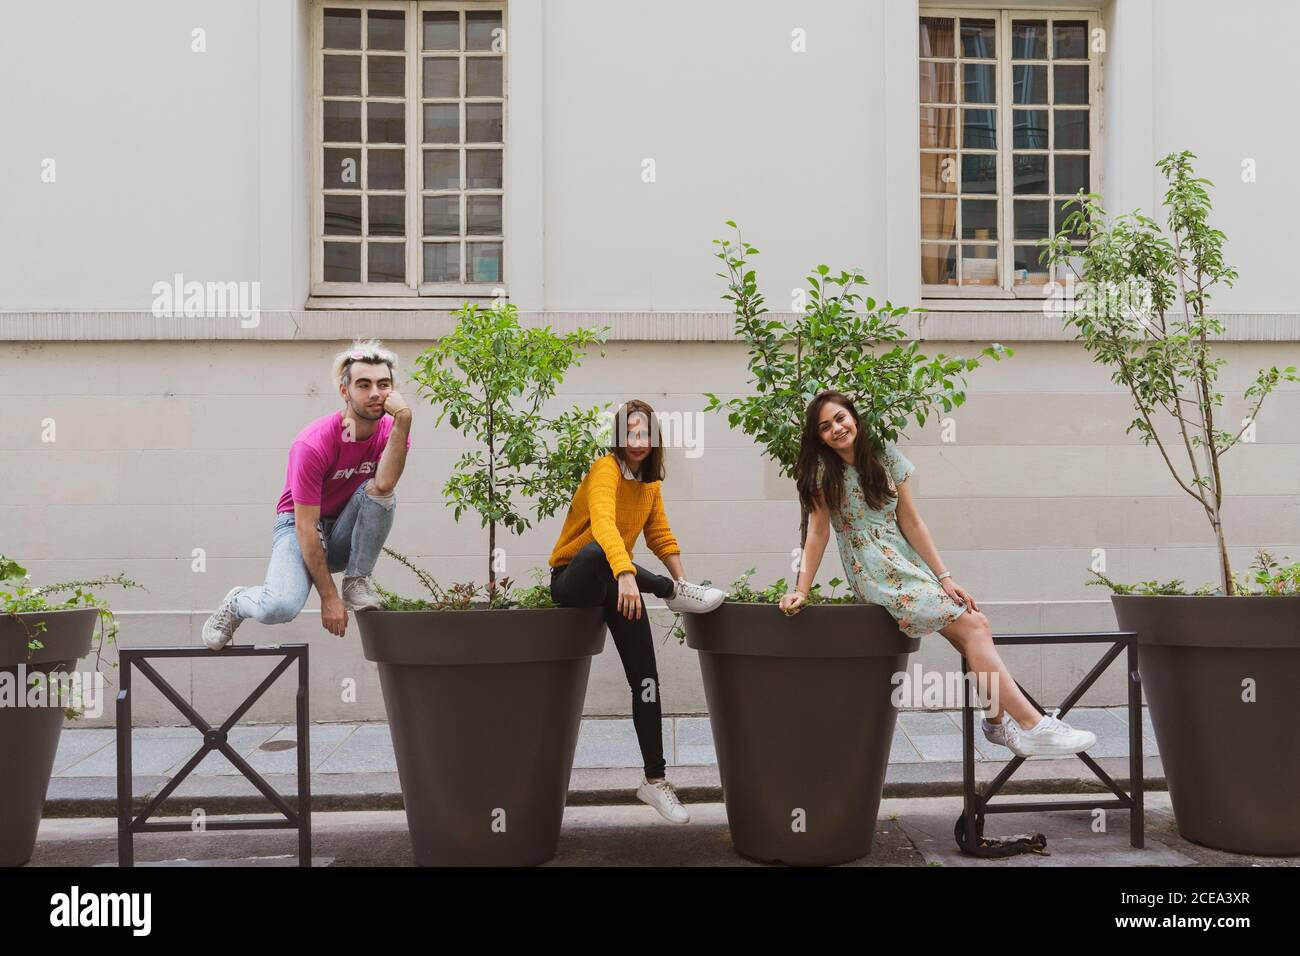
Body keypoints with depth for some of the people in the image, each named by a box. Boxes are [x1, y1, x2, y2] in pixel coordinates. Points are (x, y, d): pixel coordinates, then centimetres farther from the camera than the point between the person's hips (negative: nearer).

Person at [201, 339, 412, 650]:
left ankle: (357, 581, -11)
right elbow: (306, 527, -23)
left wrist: (403, 419, -39)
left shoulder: (392, 431, -12)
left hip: (346, 532, 4)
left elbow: (384, 483, -34)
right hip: (299, 527, -4)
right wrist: (328, 597, -23)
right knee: (279, 607, -32)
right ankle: (237, 603, 6)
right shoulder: (314, 444, -25)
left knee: (379, 492, -29)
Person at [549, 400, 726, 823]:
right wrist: (625, 573, -50)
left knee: (645, 677, -9)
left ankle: (655, 779, -4)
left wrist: (684, 584, 1)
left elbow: (661, 537, 16)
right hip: (571, 580, -6)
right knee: (596, 552, -42)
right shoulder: (606, 470, -16)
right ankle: (674, 594, -26)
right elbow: (603, 523, -34)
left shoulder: (649, 482, 10)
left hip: (616, 585, 6)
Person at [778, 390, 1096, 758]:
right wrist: (801, 591, -10)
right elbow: (818, 532, -6)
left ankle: (997, 720, 9)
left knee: (978, 622, -9)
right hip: (875, 571, -5)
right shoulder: (822, 469, -7)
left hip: (908, 560, 5)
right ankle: (1032, 726, -15)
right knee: (970, 625, -15)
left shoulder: (884, 455, 3)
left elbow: (911, 523, 1)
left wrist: (944, 577, -3)